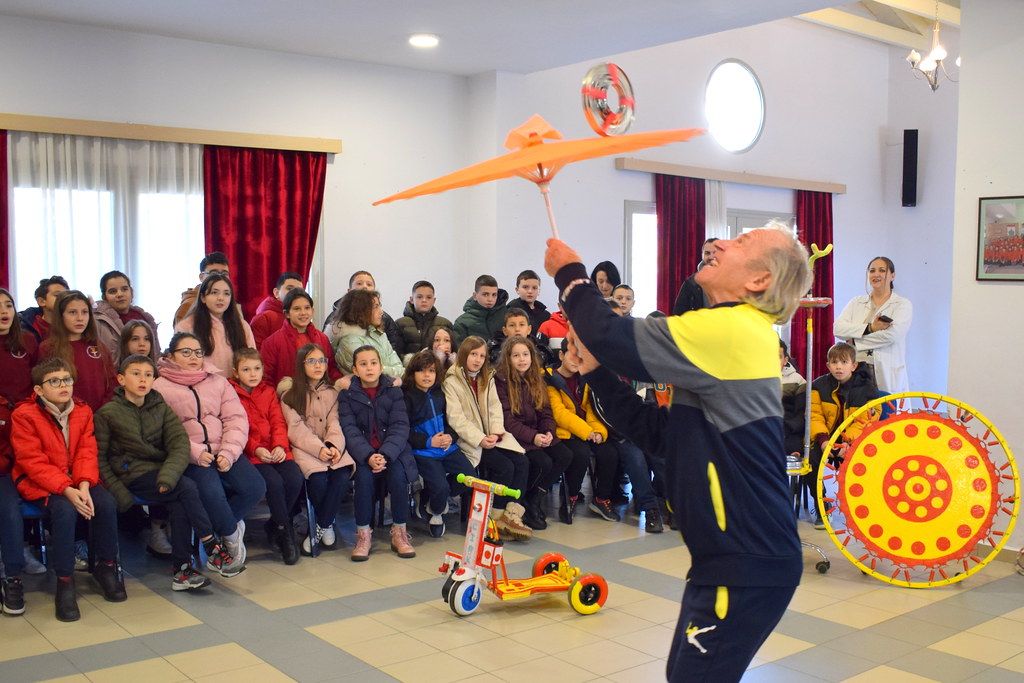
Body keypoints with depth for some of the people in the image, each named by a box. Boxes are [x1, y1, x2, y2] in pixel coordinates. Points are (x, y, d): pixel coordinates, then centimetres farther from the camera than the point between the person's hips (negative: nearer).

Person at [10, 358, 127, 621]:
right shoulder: (24, 415, -10)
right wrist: (67, 490, -28)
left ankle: (107, 566, 0)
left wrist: (84, 485, -21)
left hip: (77, 482, 4)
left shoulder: (83, 411, 5)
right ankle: (65, 582, -21)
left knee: (106, 503, -22)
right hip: (39, 483, -4)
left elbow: (87, 453, -1)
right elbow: (33, 463, -16)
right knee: (64, 510, -33)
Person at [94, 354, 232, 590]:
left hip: (159, 471, 4)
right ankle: (213, 548, -18)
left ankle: (181, 570, -20)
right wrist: (118, 492, -12)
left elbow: (180, 444, -2)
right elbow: (99, 457, 0)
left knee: (180, 505, -28)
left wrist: (168, 475, -20)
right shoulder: (108, 413, 2)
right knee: (187, 488, -27)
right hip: (132, 474, -3)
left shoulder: (161, 408, 11)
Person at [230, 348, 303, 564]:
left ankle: (273, 526, 0)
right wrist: (256, 449, -17)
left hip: (275, 451, 4)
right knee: (274, 482, -30)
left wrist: (280, 445, -10)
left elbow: (278, 422, 10)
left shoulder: (269, 392, 18)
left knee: (294, 479, -22)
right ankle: (285, 531, -10)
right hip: (249, 454, -4)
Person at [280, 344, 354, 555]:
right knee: (319, 480, -32)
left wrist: (333, 446, -17)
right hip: (304, 449, -2)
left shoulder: (332, 393, 17)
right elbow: (296, 429, -5)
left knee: (342, 476, -29)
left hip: (330, 448, 3)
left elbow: (334, 423, 4)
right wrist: (319, 449, -20)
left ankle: (320, 528, -12)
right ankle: (328, 525, -5)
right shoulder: (290, 396, 7)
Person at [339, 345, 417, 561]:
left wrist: (385, 455, -23)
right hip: (362, 452, 0)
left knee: (398, 471, -28)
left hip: (391, 451, 1)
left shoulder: (393, 391, 3)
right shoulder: (347, 394, 1)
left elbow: (400, 427, -6)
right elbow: (349, 430, -8)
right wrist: (368, 457, -24)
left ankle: (399, 532, -12)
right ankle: (363, 534, -16)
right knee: (364, 474, -30)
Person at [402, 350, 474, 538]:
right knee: (440, 486, -24)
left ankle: (430, 500, 14)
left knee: (470, 476, -10)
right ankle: (434, 512, 12)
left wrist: (451, 436, -2)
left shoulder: (439, 395, 13)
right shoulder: (407, 397, -8)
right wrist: (429, 442, -17)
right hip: (422, 452, -6)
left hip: (446, 447, 7)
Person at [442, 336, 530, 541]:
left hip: (491, 437, 6)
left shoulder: (487, 378, 16)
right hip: (469, 440, -6)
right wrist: (480, 439, -21)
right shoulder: (451, 381, -5)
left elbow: (495, 408, 8)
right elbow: (456, 418, -13)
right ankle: (495, 518, -10)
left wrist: (496, 432, -10)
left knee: (522, 462, -16)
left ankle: (512, 515, -16)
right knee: (505, 466, -23)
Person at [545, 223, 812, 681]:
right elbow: (657, 434, 13)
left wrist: (570, 274, -5)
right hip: (732, 554, 10)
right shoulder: (729, 335, 14)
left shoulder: (731, 331, -18)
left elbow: (614, 338, -21)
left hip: (747, 564, -10)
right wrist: (596, 370, 7)